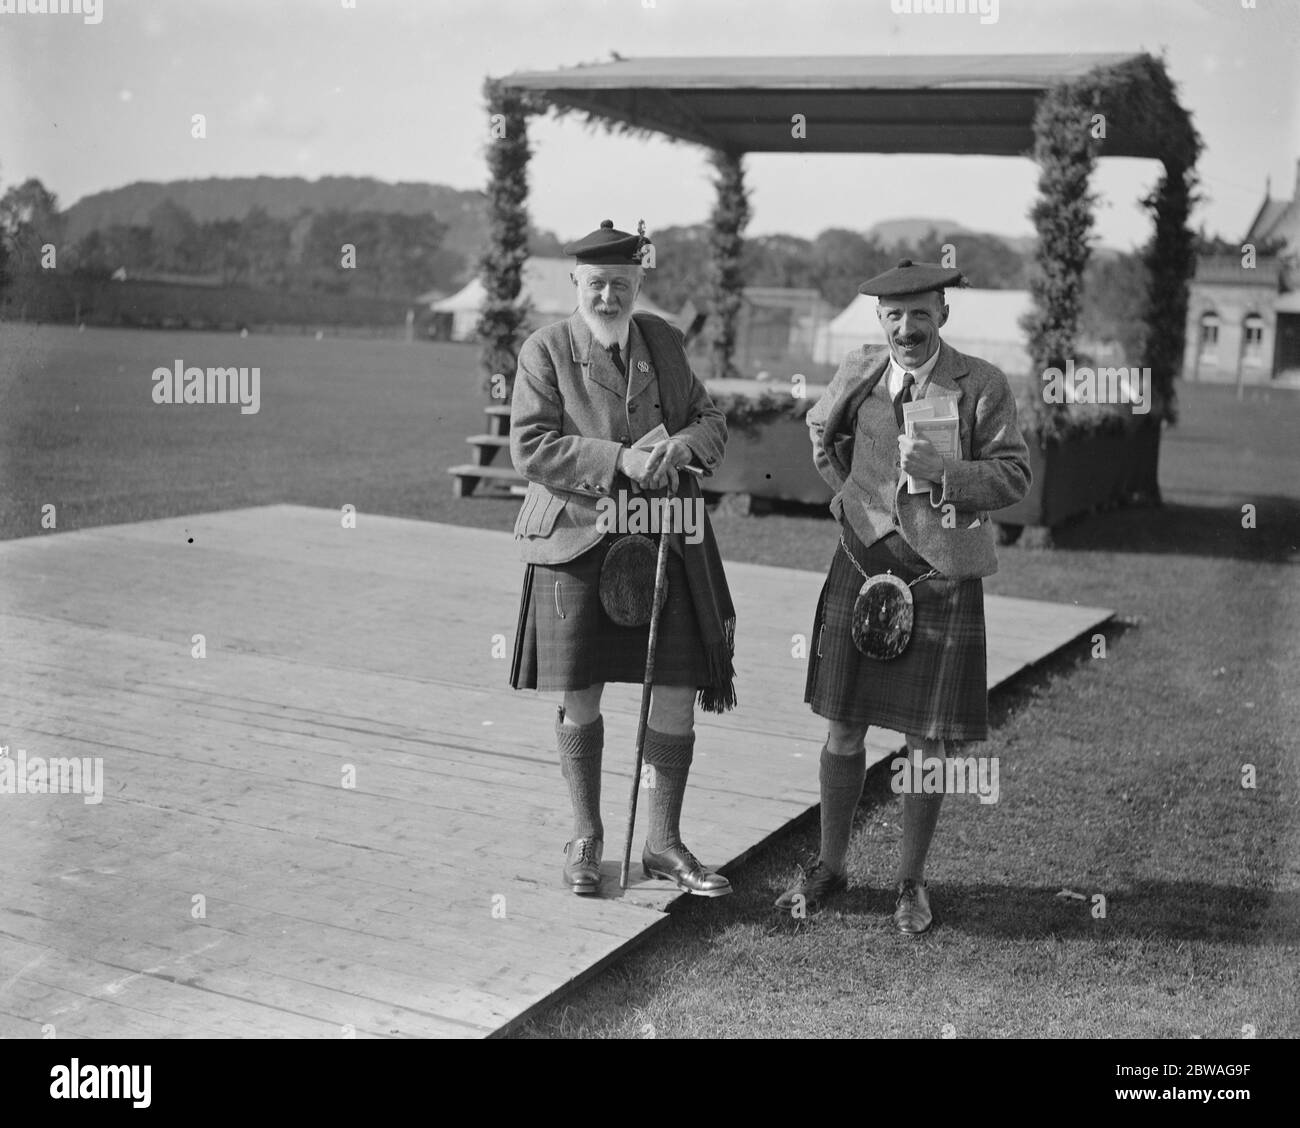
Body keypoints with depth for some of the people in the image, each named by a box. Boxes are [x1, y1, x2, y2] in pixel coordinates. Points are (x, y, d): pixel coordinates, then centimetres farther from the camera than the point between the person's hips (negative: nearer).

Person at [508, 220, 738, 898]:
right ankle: (586, 835, 25)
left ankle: (663, 844, 17)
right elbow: (530, 448, -11)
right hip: (576, 540, -3)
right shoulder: (544, 352, -3)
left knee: (678, 694, 2)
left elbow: (710, 423, 12)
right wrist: (620, 462, -21)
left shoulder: (664, 341, 10)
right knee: (579, 696, 5)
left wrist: (681, 447, -12)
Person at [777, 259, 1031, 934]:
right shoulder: (858, 374, 3)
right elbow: (821, 433, 23)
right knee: (843, 730, 7)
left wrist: (943, 471, -23)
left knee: (928, 742, 4)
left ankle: (910, 883, 21)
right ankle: (829, 868, 25)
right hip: (863, 560, 2)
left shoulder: (982, 385, -5)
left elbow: (1014, 475, -8)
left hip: (943, 572, -2)